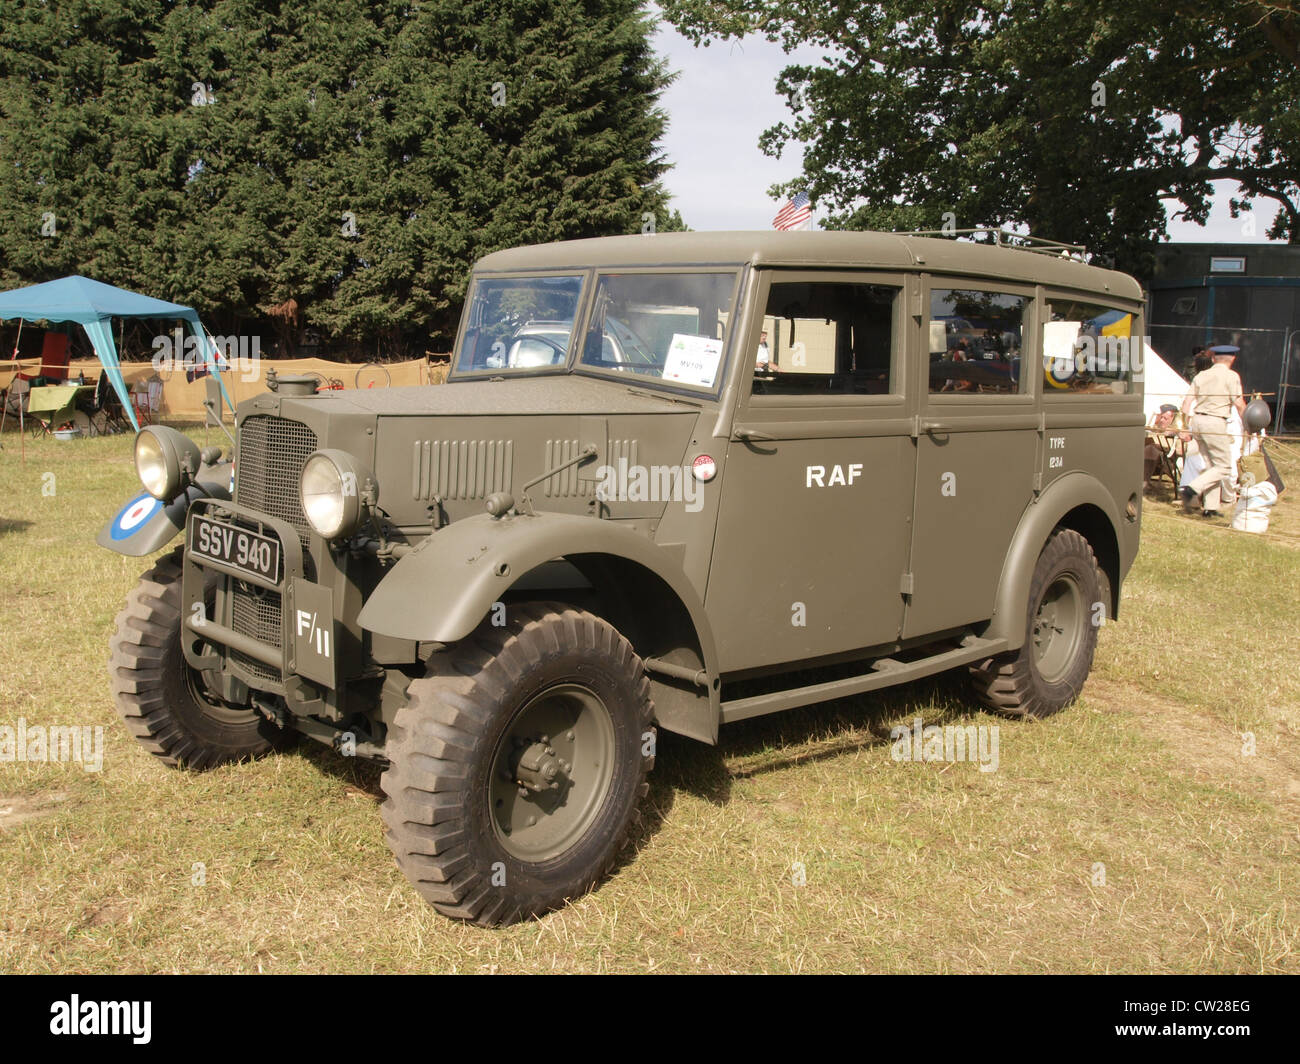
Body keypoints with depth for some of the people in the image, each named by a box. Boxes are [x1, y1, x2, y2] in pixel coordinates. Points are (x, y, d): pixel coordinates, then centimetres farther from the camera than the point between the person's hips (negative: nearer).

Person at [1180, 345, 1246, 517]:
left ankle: (1210, 507, 12)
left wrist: (1186, 428, 14)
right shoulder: (1231, 376, -3)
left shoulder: (1201, 376, 12)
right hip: (1216, 423, -6)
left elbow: (1186, 403, 8)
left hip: (1197, 420, 7)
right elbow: (1239, 404, -9)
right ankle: (1192, 490, -17)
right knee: (1223, 467, 1)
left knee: (1211, 465, 14)